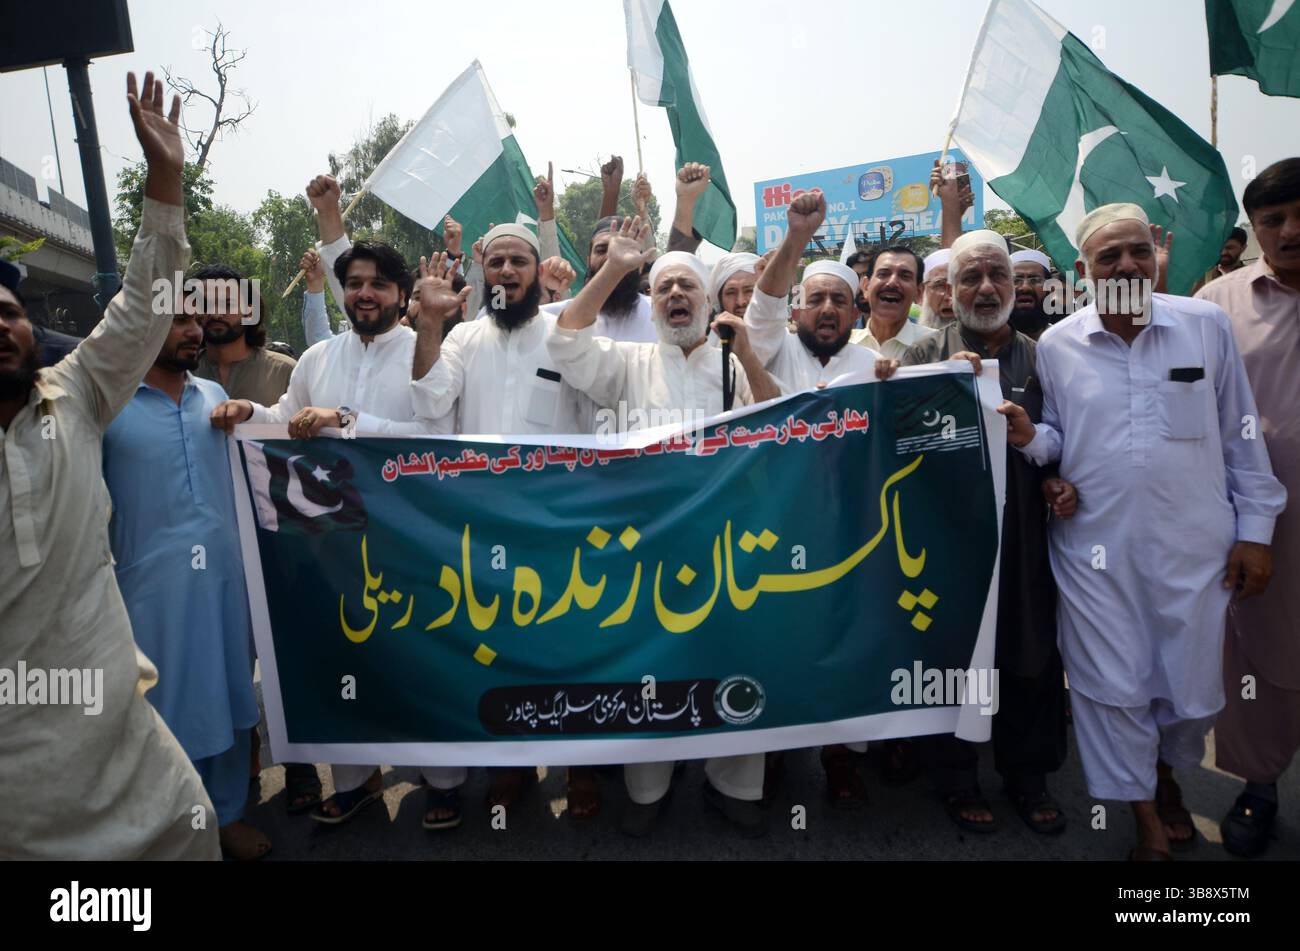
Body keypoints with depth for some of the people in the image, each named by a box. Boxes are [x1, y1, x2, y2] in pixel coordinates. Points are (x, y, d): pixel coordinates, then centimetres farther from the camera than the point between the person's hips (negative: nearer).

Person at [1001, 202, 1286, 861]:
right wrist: (1029, 437, -17)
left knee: (1192, 686, 12)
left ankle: (1168, 775, 45)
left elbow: (1240, 435, 5)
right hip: (1096, 548, 0)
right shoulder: (1056, 345, 0)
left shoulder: (1205, 324, 1)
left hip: (1195, 545, 1)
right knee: (1113, 687, 6)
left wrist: (1254, 530, 2)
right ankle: (1148, 821, 28)